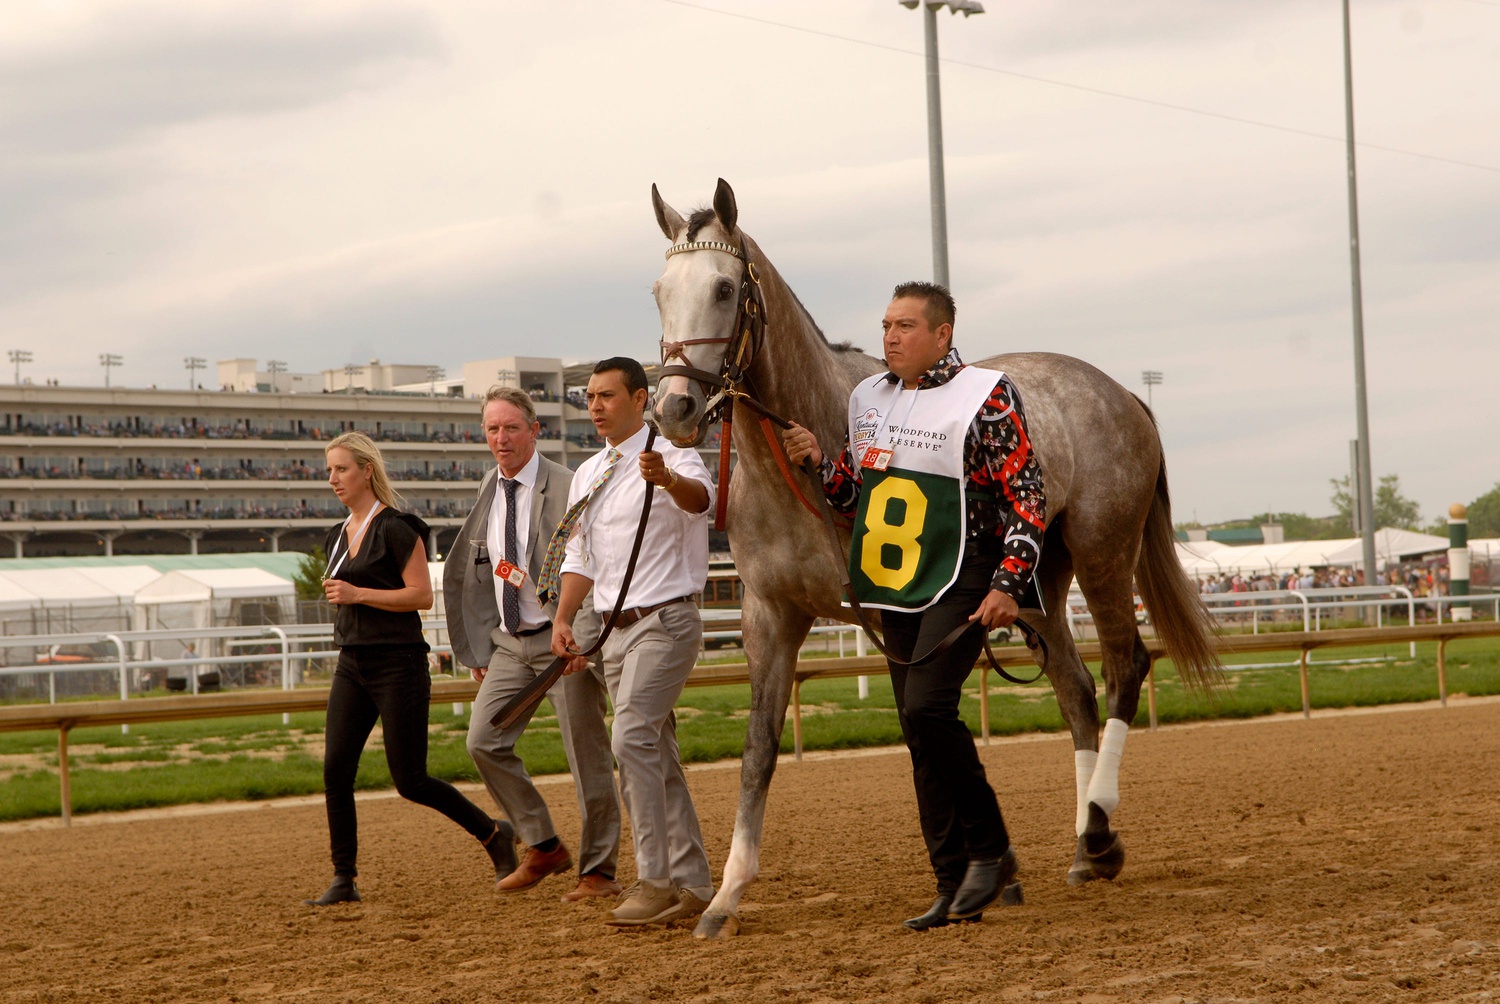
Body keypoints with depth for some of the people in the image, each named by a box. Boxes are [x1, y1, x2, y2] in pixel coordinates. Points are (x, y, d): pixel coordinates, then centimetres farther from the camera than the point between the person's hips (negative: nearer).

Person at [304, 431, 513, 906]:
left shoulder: (397, 528, -10)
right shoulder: (337, 537, 15)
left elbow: (422, 595, -16)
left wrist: (357, 594, -18)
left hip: (398, 663, -7)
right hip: (352, 665, 7)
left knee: (410, 781, -5)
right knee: (335, 769, -5)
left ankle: (493, 835, 14)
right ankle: (344, 880, 1)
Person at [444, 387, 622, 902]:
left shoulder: (567, 488, -11)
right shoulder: (488, 491, 10)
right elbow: (477, 576, 16)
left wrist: (585, 637, -21)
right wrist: (479, 648, 13)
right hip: (509, 641, 7)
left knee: (586, 754, -1)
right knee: (484, 741, -2)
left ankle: (598, 870, 10)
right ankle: (543, 847, 13)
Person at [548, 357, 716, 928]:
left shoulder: (670, 457, -9)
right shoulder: (588, 475, 15)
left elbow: (699, 497, -32)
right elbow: (578, 555, 17)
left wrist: (667, 479, -55)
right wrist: (563, 620, 2)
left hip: (665, 622, -8)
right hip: (617, 628, 8)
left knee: (633, 738, -21)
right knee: (656, 752, 10)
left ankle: (655, 881, -19)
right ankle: (692, 885, 17)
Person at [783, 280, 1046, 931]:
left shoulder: (985, 396, -7)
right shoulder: (867, 398, 12)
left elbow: (1027, 500, -9)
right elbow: (853, 496, 20)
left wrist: (1009, 585, -17)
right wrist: (819, 463, 0)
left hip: (961, 583, -7)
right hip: (895, 588, 7)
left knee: (927, 710, -23)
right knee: (923, 742, 7)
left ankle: (990, 847, -6)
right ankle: (955, 886, 13)